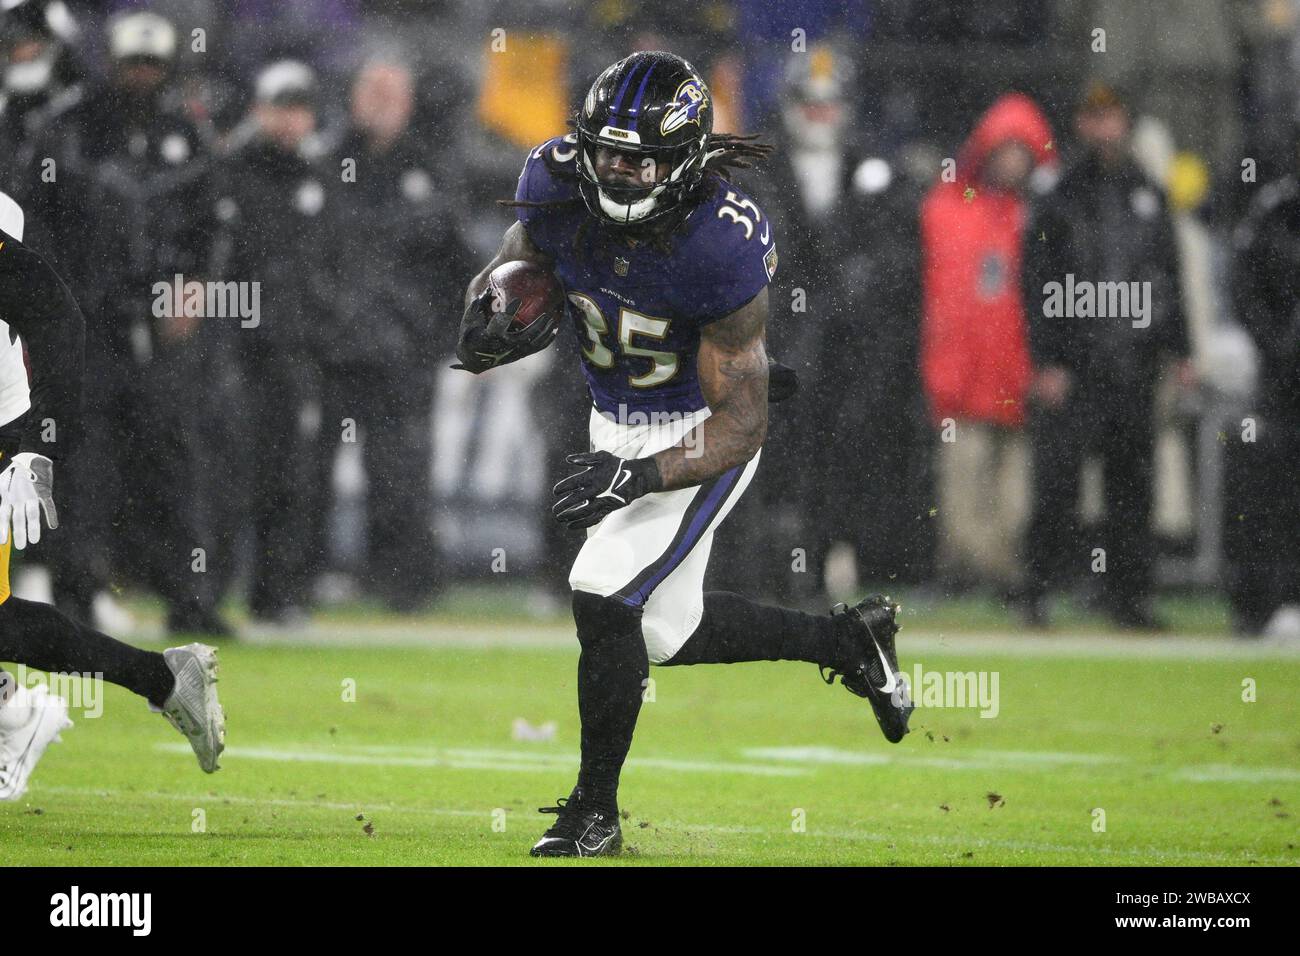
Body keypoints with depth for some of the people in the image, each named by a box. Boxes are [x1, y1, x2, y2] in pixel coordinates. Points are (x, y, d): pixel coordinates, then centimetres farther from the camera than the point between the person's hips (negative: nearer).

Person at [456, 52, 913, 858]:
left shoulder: (722, 245, -33)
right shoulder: (559, 182, -19)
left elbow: (744, 422, -28)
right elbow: (512, 263, 0)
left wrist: (641, 476, -42)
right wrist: (491, 318, -25)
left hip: (703, 436, -7)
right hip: (618, 423, 7)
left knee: (605, 602, -16)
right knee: (667, 631, 15)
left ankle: (595, 813, 2)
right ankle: (849, 640, 37)